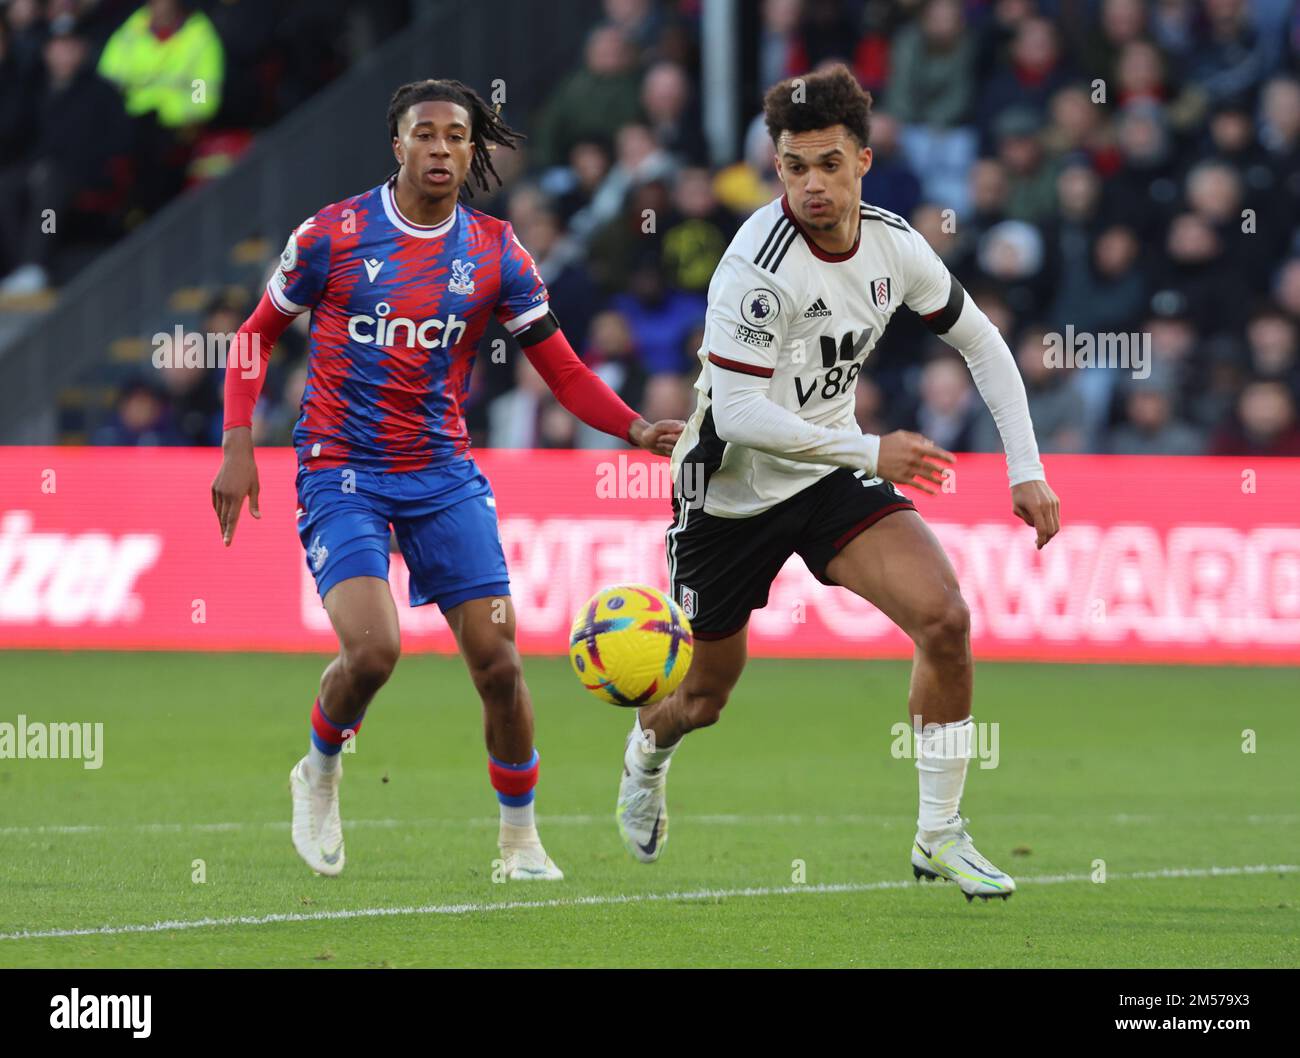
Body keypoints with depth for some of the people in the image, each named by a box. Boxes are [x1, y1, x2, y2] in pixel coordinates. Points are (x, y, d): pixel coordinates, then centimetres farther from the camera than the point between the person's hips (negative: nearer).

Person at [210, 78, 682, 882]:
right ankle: (320, 771, 10)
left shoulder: (496, 253, 2)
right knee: (373, 649, -22)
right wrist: (239, 445, -4)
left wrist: (637, 429, -11)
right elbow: (260, 335, 7)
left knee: (497, 658, -5)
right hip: (342, 474, -3)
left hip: (445, 475, 3)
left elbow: (563, 369, 5)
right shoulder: (333, 234, -4)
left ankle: (521, 838, 13)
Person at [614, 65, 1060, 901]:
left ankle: (940, 838, -5)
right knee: (708, 694, 11)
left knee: (946, 619, -18)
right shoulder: (762, 261, -28)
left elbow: (979, 340, 8)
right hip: (730, 489, -4)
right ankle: (646, 753, 50)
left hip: (830, 477, 4)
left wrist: (1026, 469, 1)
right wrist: (870, 451, -31)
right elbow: (736, 412, -31)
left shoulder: (894, 244, -8)